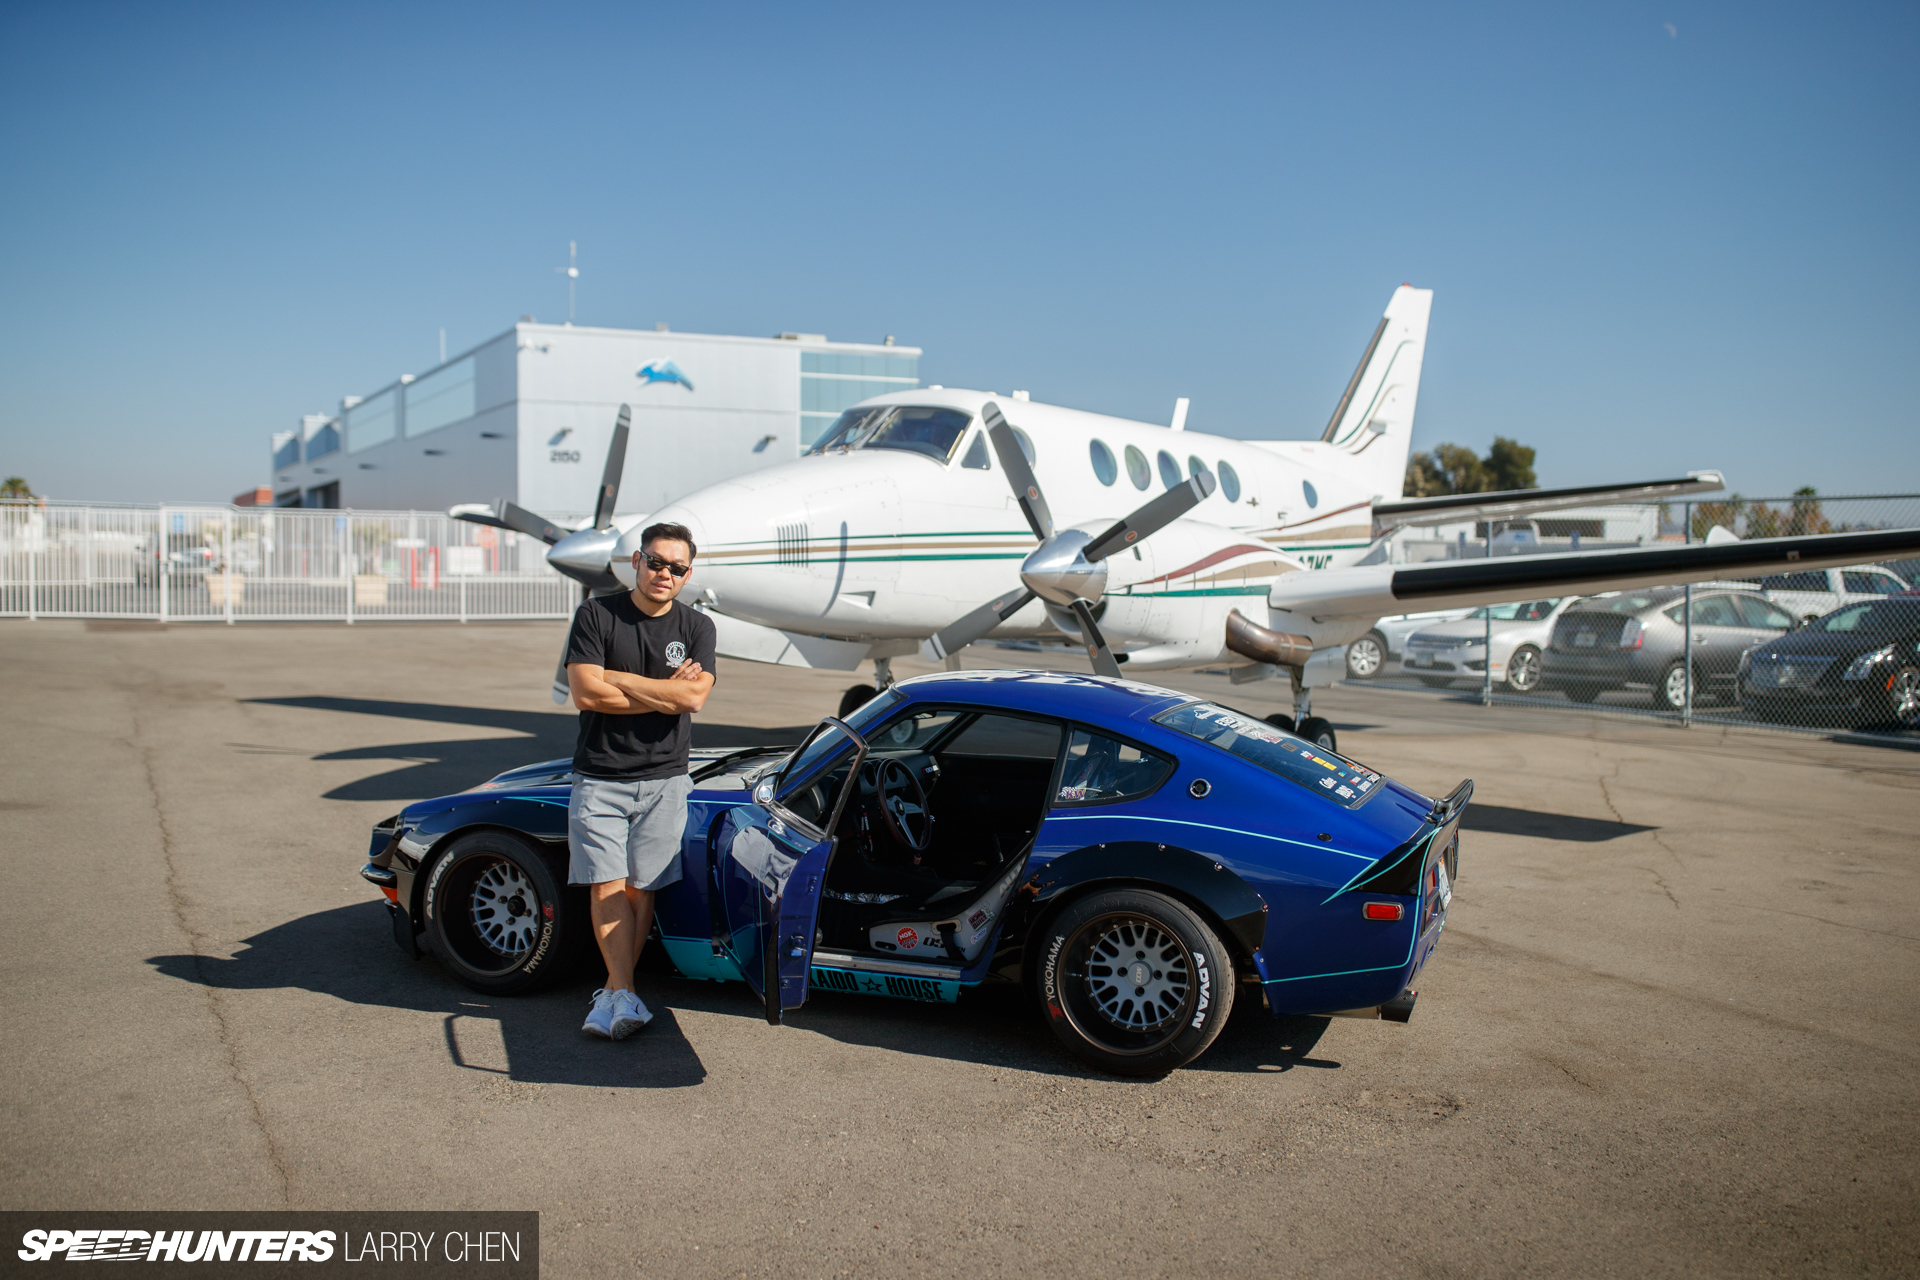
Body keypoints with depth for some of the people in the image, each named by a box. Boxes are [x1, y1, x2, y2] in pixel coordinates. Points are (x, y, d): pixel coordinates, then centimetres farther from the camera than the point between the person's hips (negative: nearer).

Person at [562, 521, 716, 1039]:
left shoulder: (696, 628, 5)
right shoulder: (596, 615, -1)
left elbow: (694, 697, -10)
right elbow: (586, 693, -12)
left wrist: (618, 678, -11)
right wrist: (665, 694, -9)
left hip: (664, 779, 2)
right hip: (599, 778, -1)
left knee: (640, 888, 3)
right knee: (607, 885, -9)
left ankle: (613, 992, 12)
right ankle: (624, 996, -11)